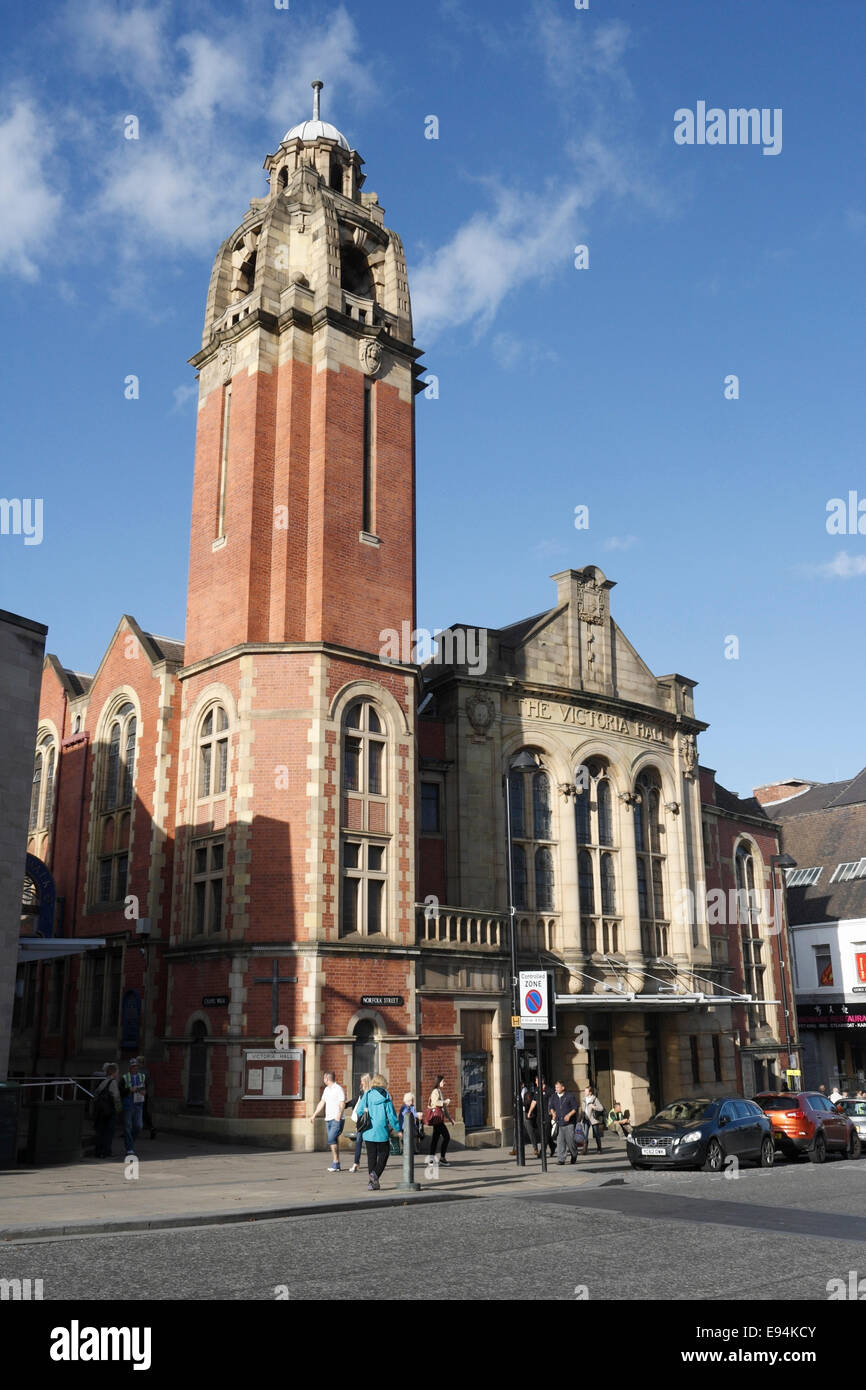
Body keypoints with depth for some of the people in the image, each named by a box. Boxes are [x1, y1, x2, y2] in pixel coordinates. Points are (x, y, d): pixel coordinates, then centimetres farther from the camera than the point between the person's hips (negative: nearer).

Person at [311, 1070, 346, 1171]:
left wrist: (339, 1116, -29)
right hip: (328, 1119, 8)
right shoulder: (326, 1089, 16)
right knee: (333, 1141, 6)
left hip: (337, 1120, -8)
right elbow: (322, 1103, 24)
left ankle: (335, 1162, -15)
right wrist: (314, 1115, 23)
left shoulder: (339, 1089, -9)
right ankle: (336, 1165, 9)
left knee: (331, 1139, -18)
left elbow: (342, 1104, -16)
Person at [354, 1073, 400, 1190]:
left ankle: (373, 1182, 10)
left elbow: (359, 1111, 0)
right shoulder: (386, 1096, -4)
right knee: (383, 1154, 10)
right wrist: (397, 1128, 6)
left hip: (368, 1132, 2)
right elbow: (391, 1115, -4)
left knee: (371, 1156, 11)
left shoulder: (366, 1095, 0)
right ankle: (375, 1174, -13)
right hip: (381, 1132, -2)